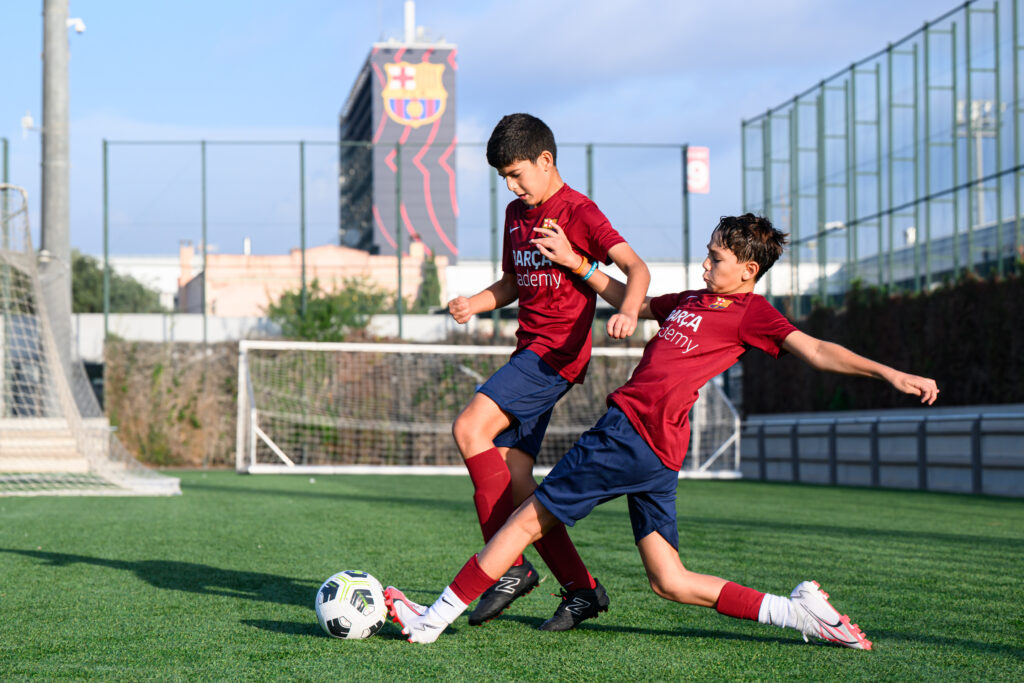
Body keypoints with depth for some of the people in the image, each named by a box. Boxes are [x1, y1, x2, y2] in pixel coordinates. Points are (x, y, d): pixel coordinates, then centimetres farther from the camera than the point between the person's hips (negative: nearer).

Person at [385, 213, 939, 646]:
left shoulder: (751, 313, -2)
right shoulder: (691, 301, 22)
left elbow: (815, 350, -8)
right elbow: (629, 299, 36)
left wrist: (890, 374, -19)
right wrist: (572, 260, 33)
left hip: (633, 433, -9)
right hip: (656, 454, 9)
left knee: (530, 517, -1)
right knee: (670, 582, 6)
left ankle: (434, 619, 7)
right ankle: (798, 611, 1)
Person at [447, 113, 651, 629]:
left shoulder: (578, 211, -8)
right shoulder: (516, 214, 17)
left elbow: (636, 267, -15)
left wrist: (627, 311, -35)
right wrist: (473, 304, 7)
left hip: (557, 352, -9)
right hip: (529, 349, 9)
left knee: (470, 428, -23)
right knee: (512, 478, 1)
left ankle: (510, 565, -20)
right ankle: (580, 588, 8)